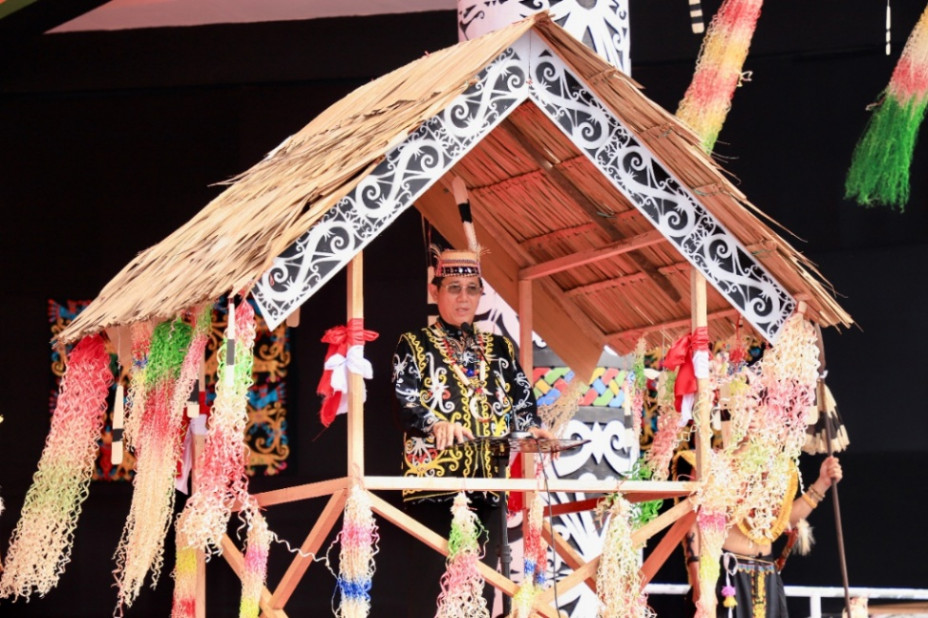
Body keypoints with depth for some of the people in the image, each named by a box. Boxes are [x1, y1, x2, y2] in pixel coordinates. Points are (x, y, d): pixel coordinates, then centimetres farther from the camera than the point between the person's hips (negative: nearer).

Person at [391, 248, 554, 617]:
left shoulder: (500, 349, 19)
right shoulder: (414, 344, 6)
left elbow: (524, 404, 14)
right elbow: (403, 404, -8)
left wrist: (531, 428, -9)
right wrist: (437, 424, -28)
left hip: (487, 484, 4)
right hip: (433, 481, -4)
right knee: (433, 584, -8)